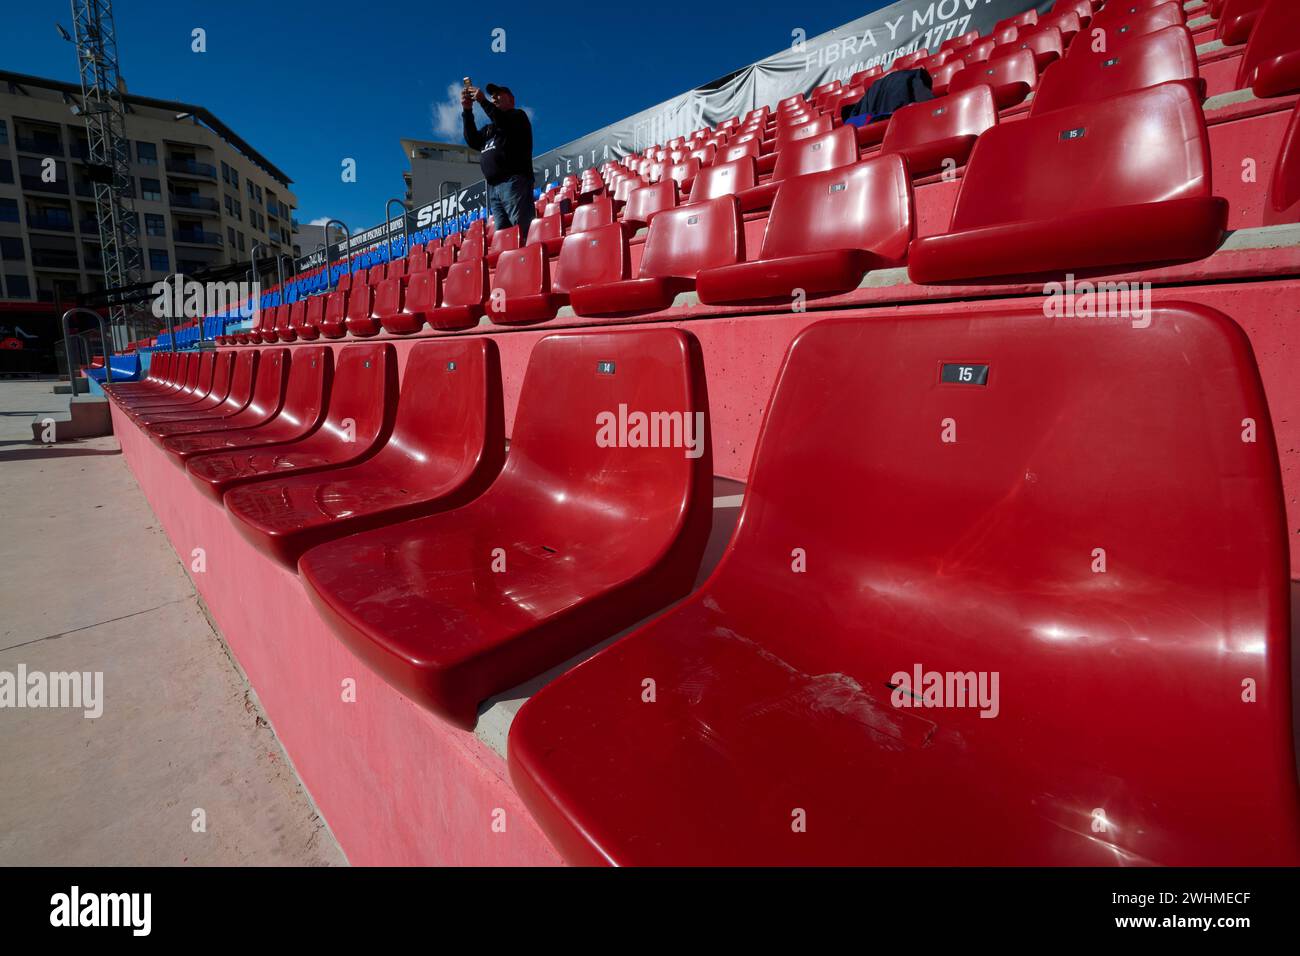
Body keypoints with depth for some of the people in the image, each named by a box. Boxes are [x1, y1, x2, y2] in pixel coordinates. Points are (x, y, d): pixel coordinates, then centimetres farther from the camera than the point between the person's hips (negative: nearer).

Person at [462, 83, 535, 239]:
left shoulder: (518, 116, 15)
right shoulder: (490, 128, 31)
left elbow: (505, 123, -7)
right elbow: (473, 141, 17)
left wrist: (483, 101, -5)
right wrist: (467, 111, 10)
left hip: (514, 182, -6)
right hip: (493, 187, 7)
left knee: (521, 231, -19)